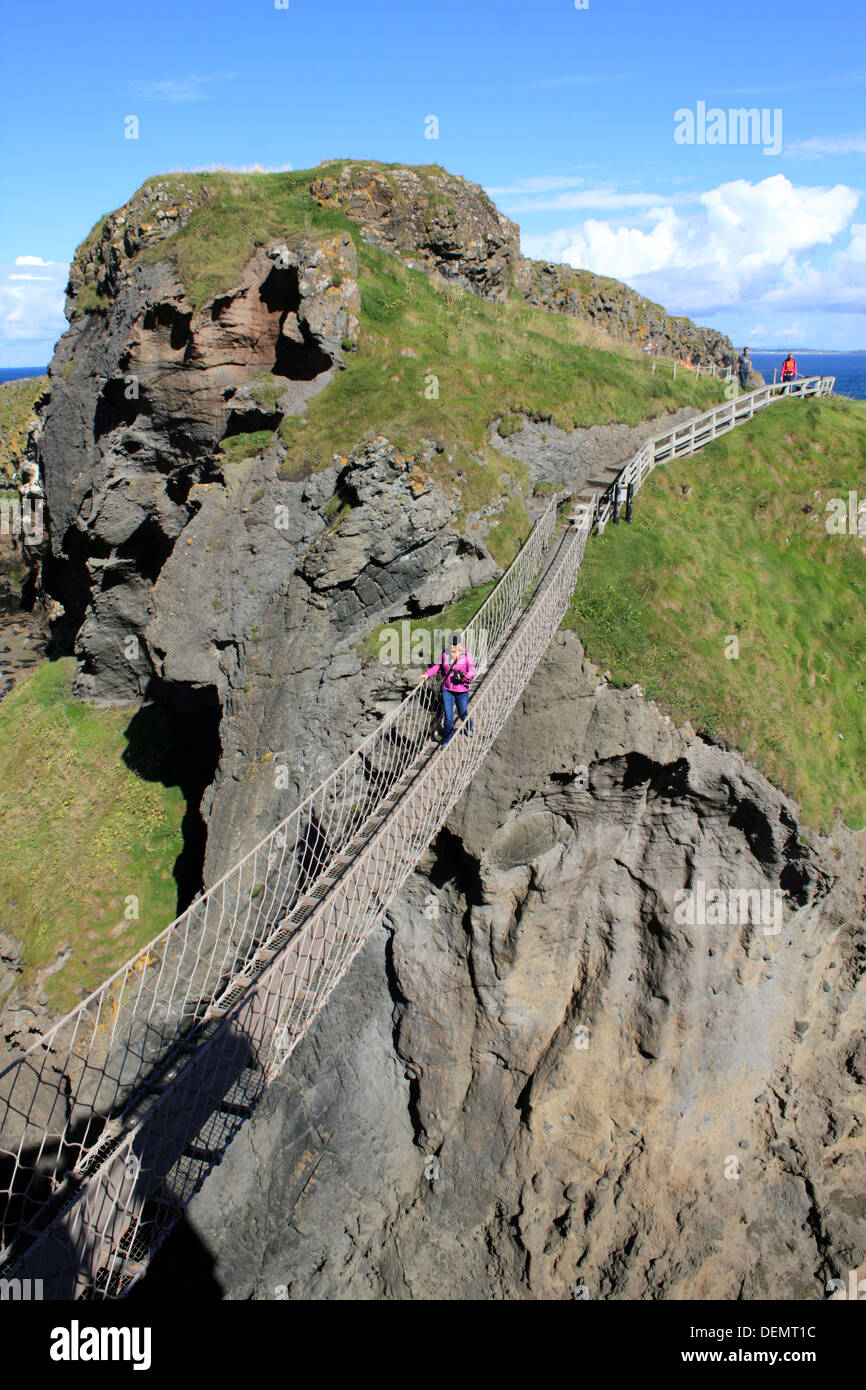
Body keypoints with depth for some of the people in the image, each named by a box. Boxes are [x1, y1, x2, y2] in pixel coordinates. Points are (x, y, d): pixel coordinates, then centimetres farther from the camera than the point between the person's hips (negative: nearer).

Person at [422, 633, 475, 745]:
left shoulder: (466, 655, -10)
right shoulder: (444, 654, -1)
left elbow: (472, 671, -6)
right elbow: (437, 666, 6)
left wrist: (464, 676, -25)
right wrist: (427, 674, -10)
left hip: (461, 691, -2)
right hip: (447, 690, 2)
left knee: (463, 714, 15)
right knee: (448, 716, 0)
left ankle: (469, 728, 49)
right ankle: (448, 738, 21)